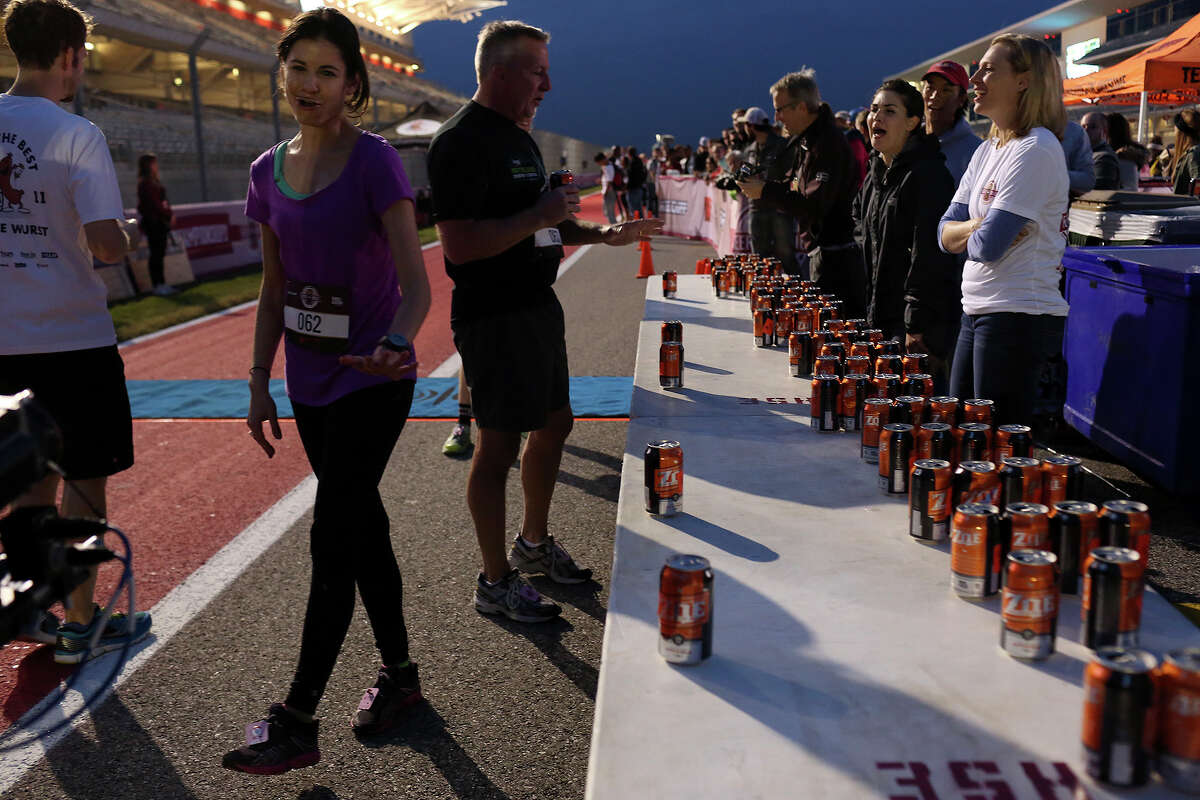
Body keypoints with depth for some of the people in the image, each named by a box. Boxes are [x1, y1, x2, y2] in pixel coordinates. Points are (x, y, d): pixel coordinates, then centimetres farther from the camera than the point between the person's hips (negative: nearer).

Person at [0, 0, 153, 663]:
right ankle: (79, 623, 16)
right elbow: (105, 244, -20)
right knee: (85, 480, 6)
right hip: (72, 335, -6)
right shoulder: (76, 136, -13)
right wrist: (131, 233, 2)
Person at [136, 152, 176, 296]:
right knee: (156, 253, -6)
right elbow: (154, 203, -16)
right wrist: (169, 215, -8)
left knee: (159, 253, 11)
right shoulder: (146, 183, -12)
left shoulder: (154, 181, 17)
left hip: (160, 221, 9)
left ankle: (160, 283, 15)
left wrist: (169, 214, 5)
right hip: (153, 221, -9)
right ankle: (157, 285, -3)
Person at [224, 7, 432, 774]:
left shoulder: (375, 161, -12)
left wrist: (394, 344, -38)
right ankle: (399, 673, 31)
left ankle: (297, 723, 6)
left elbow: (416, 285, -18)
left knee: (333, 541, -4)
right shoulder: (269, 172, 6)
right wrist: (260, 382, 10)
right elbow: (274, 291, 13)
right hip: (310, 384, 6)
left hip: (372, 381, -6)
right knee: (363, 526, 15)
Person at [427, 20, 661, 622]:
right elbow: (459, 244, -26)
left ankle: (534, 544, 36)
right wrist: (540, 215, -23)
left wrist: (604, 234, 11)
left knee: (554, 423, 18)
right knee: (499, 444, -1)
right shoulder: (462, 141, -17)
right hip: (494, 317, -10)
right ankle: (496, 582, 13)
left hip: (536, 304, 10)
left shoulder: (518, 135, 16)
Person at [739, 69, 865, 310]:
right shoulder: (804, 141, 15)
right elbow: (797, 187, 22)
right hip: (821, 251, 10)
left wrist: (765, 191, -15)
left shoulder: (829, 143, -17)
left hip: (836, 254, -10)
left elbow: (815, 206, -23)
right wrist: (760, 184, 4)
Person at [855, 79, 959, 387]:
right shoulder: (875, 176, 15)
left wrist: (917, 327, -22)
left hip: (921, 325, -8)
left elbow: (931, 257, -18)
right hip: (883, 320, 9)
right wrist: (873, 318, 16)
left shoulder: (928, 174, -13)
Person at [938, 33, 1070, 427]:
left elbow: (987, 246, -19)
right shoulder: (986, 151, 14)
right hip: (977, 313, 9)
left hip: (1018, 317, -9)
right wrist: (977, 226, -9)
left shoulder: (1036, 150, -14)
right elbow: (946, 235, 10)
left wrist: (968, 234, 2)